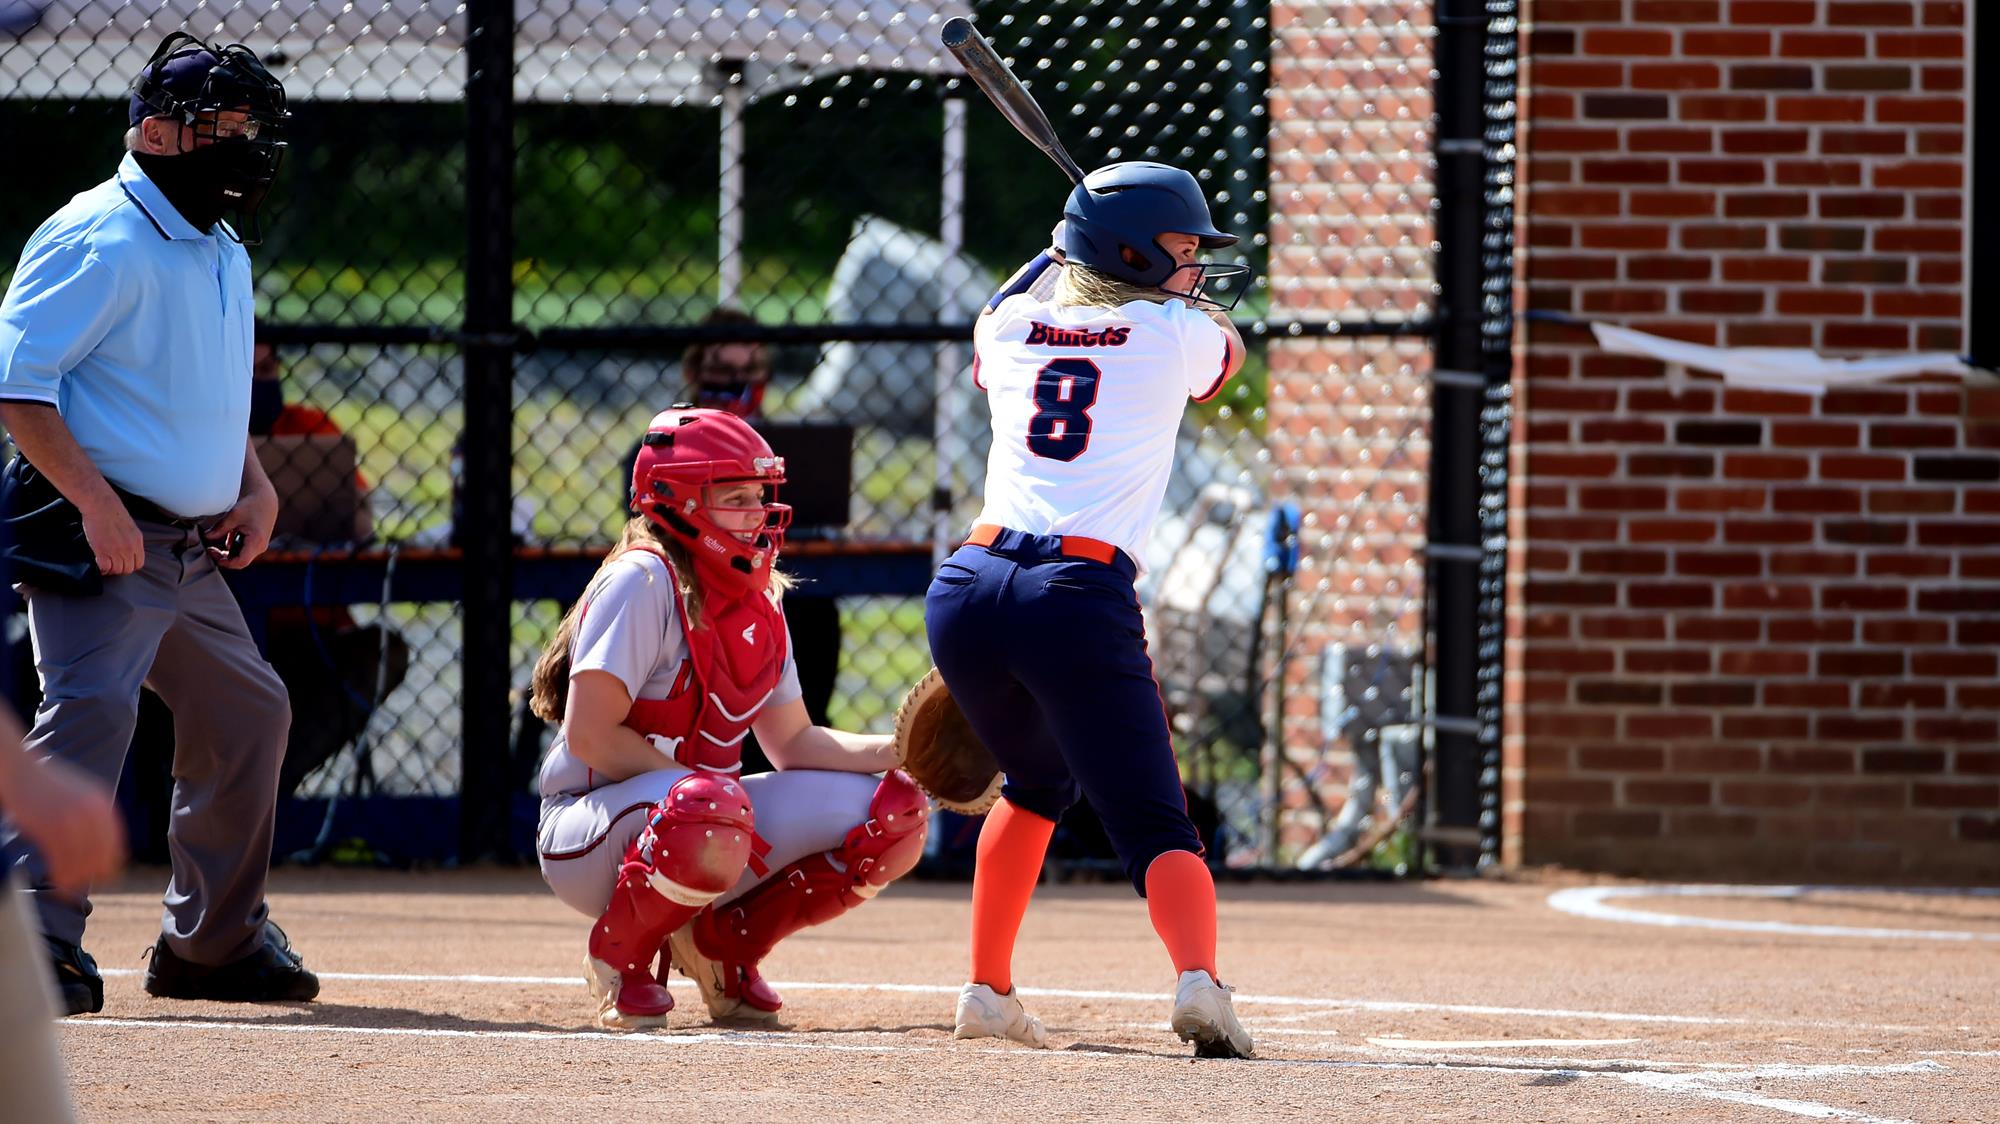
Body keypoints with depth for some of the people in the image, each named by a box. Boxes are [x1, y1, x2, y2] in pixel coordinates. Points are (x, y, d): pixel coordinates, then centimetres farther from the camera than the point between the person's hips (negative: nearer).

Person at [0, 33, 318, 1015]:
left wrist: (255, 484, 11)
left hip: (190, 553, 10)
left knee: (248, 714, 17)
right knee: (91, 711, -23)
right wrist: (96, 502, -26)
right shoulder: (101, 238, -13)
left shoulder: (222, 251, 16)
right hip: (98, 536, -10)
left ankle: (213, 941, 29)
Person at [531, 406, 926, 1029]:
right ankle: (620, 955, -12)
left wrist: (898, 751, -5)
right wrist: (710, 786, -22)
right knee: (707, 810, -43)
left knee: (895, 811, -4)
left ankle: (724, 942, 9)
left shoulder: (759, 603, 9)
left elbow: (792, 742, 11)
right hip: (591, 829, -8)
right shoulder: (644, 581, -16)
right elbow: (589, 735, -21)